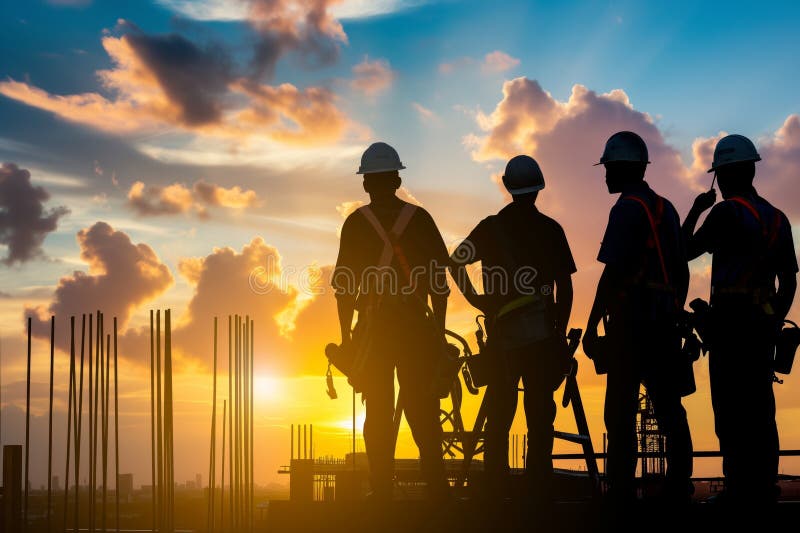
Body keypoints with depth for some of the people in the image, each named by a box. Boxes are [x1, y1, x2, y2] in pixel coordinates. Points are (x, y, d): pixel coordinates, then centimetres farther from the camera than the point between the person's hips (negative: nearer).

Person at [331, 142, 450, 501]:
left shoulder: (356, 222, 0)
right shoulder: (419, 218, 4)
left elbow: (345, 286, -2)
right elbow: (439, 280, 4)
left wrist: (346, 337, 4)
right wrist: (439, 331, 10)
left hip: (373, 328, -1)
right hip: (417, 326, 1)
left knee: (378, 412, 3)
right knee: (422, 410, 6)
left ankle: (381, 490, 2)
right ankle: (436, 488, 4)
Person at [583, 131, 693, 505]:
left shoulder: (627, 208, -8)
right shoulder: (666, 209, 17)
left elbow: (613, 273, -16)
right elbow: (682, 274, 20)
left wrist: (592, 327, -14)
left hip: (632, 323, -8)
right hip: (665, 325, 8)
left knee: (621, 411, -5)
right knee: (668, 408, 8)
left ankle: (621, 492, -6)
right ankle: (678, 488, 9)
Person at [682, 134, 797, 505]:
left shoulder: (727, 212, -9)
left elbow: (686, 251, -3)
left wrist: (695, 210, 9)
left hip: (731, 319, -7)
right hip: (763, 322, 7)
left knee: (731, 410, -5)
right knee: (760, 410, 10)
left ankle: (741, 491, -6)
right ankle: (764, 489, 13)